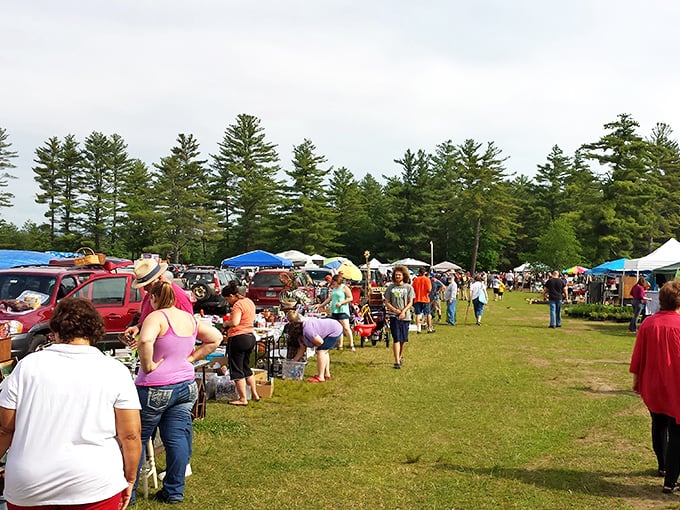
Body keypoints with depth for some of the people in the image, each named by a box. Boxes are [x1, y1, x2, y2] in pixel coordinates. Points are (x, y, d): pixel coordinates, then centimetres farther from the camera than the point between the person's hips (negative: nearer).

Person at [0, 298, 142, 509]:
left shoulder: (28, 365, -2)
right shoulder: (115, 372, -6)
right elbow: (130, 435, -7)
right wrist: (129, 478, 6)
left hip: (27, 490, 2)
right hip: (94, 488, -1)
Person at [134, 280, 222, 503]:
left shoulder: (156, 317, -14)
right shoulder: (190, 319, 7)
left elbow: (145, 341, -34)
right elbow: (215, 338, 17)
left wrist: (147, 365, -19)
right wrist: (192, 358, 11)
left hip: (155, 389, -6)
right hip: (186, 386, 7)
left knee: (137, 438, 7)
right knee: (177, 438, 10)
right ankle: (174, 491, 17)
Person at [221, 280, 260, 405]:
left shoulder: (238, 305, -17)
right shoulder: (249, 302, 12)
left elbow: (235, 322, -28)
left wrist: (226, 323, -7)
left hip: (238, 338, -9)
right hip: (251, 337, 9)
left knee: (236, 369, 1)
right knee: (246, 367, 22)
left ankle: (243, 399, 4)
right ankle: (254, 394, 26)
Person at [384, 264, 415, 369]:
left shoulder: (408, 287, 4)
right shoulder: (390, 287, 4)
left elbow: (410, 303, 1)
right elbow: (387, 302, 4)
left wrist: (403, 311, -15)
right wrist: (396, 310, -11)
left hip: (405, 316, 1)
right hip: (394, 316, -1)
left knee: (403, 339, 9)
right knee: (396, 339, -9)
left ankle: (400, 356, 31)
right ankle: (397, 361, -10)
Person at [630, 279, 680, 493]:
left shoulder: (647, 323, -5)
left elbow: (638, 354, 2)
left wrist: (636, 379, 14)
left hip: (652, 387, 5)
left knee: (659, 425, 23)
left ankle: (663, 466, 39)